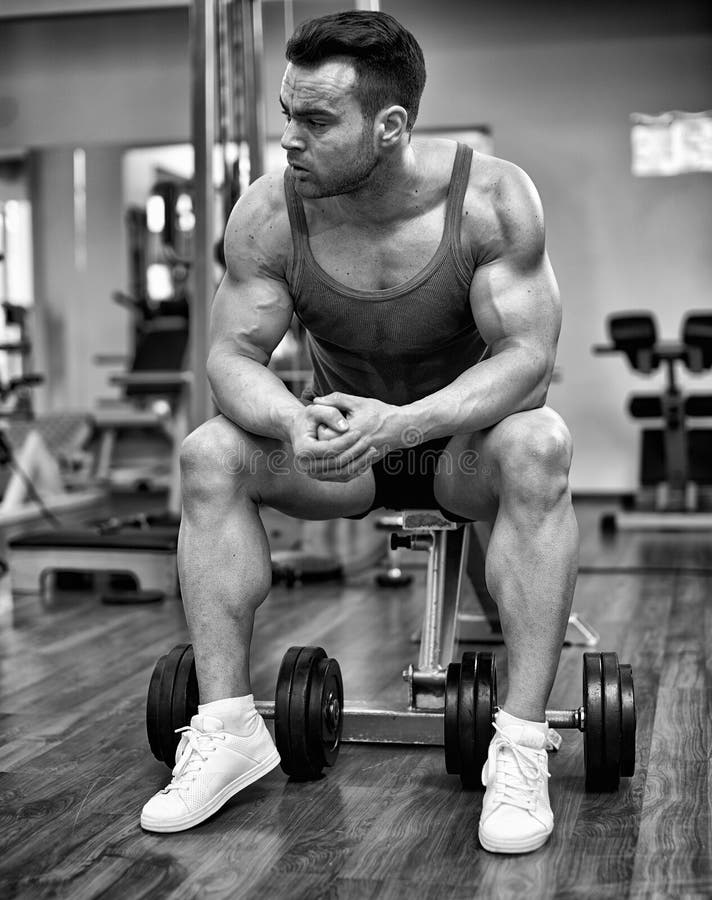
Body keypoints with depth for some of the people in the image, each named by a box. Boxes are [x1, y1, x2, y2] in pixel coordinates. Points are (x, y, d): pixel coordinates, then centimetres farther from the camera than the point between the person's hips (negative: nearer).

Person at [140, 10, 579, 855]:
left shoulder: (492, 198, -23)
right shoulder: (268, 213, -17)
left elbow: (527, 356, -26)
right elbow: (233, 355, -15)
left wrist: (398, 424, -44)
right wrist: (294, 421, -40)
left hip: (462, 436, -2)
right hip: (337, 434, 2)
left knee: (537, 447, -36)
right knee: (209, 454, -24)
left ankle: (521, 745, -31)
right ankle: (228, 726, -17)